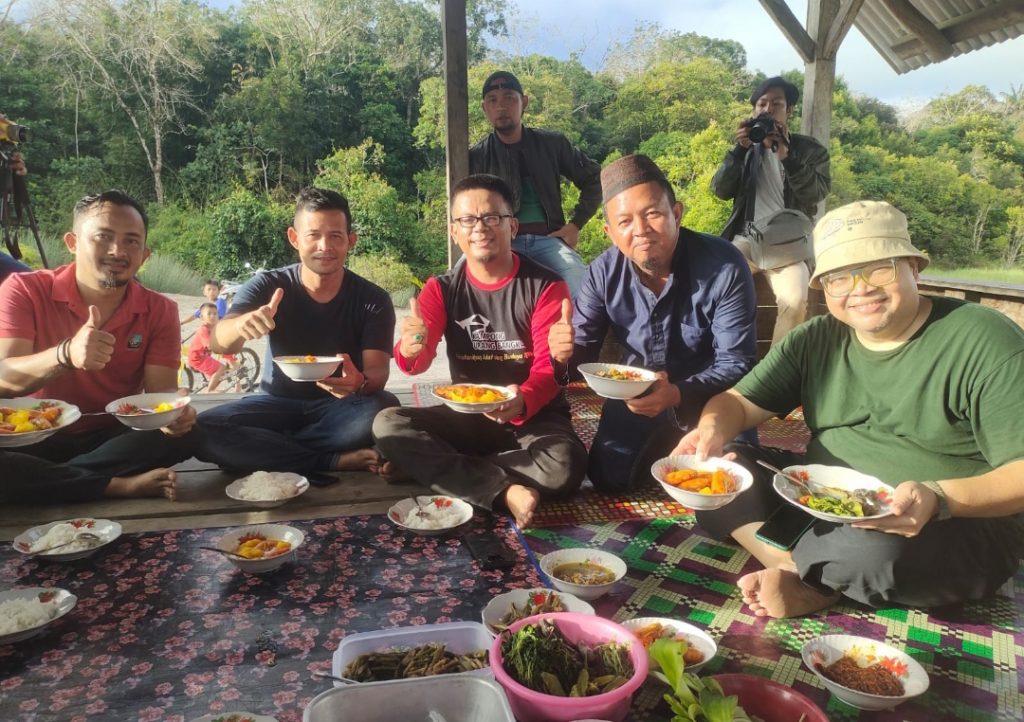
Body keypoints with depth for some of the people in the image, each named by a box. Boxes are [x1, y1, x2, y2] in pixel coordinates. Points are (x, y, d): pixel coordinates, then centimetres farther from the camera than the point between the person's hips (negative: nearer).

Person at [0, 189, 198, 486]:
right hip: (32, 435, -2)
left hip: (112, 436, 3)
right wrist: (66, 354, -41)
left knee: (181, 432, -27)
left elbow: (161, 389, -11)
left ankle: (32, 481, -20)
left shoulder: (159, 311, -3)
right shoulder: (25, 291, -8)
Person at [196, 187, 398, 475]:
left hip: (337, 407, 0)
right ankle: (336, 461, -24)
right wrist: (241, 325, -47)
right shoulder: (267, 286, -8)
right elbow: (218, 343, -21)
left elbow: (378, 371, -16)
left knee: (385, 410, -34)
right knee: (203, 430, -27)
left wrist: (360, 383, -42)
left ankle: (268, 447, -17)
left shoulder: (373, 300, -9)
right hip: (277, 404, 1)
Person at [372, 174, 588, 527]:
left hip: (534, 416, -2)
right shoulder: (441, 289, 0)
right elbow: (419, 361, -11)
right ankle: (504, 490, -29)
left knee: (565, 464, -34)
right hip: (467, 416, 2)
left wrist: (523, 401, -36)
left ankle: (433, 467, -18)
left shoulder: (546, 286, -8)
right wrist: (410, 350, -37)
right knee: (387, 424, -21)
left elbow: (549, 366, -13)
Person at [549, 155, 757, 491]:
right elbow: (584, 351, -7)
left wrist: (677, 394, -44)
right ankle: (665, 445, 29)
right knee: (607, 478, -2)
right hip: (636, 390, 3)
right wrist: (566, 351, -34)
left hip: (708, 392, -2)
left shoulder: (724, 267, -27)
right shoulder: (603, 273, -17)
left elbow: (736, 365, -24)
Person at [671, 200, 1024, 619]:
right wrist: (714, 427, -22)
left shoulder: (984, 341, -11)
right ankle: (802, 577, -22)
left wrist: (938, 498, -33)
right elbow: (740, 401, 2)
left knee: (873, 550, -38)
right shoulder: (816, 341, 4)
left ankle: (794, 570, -8)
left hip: (959, 530, -4)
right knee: (718, 467, -11)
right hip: (823, 507, 5)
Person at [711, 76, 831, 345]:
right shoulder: (748, 148, 15)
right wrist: (740, 149, -11)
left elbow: (815, 194, -9)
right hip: (746, 239, 2)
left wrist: (786, 155, -21)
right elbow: (720, 190, 2)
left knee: (794, 301, -31)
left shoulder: (810, 149, 8)